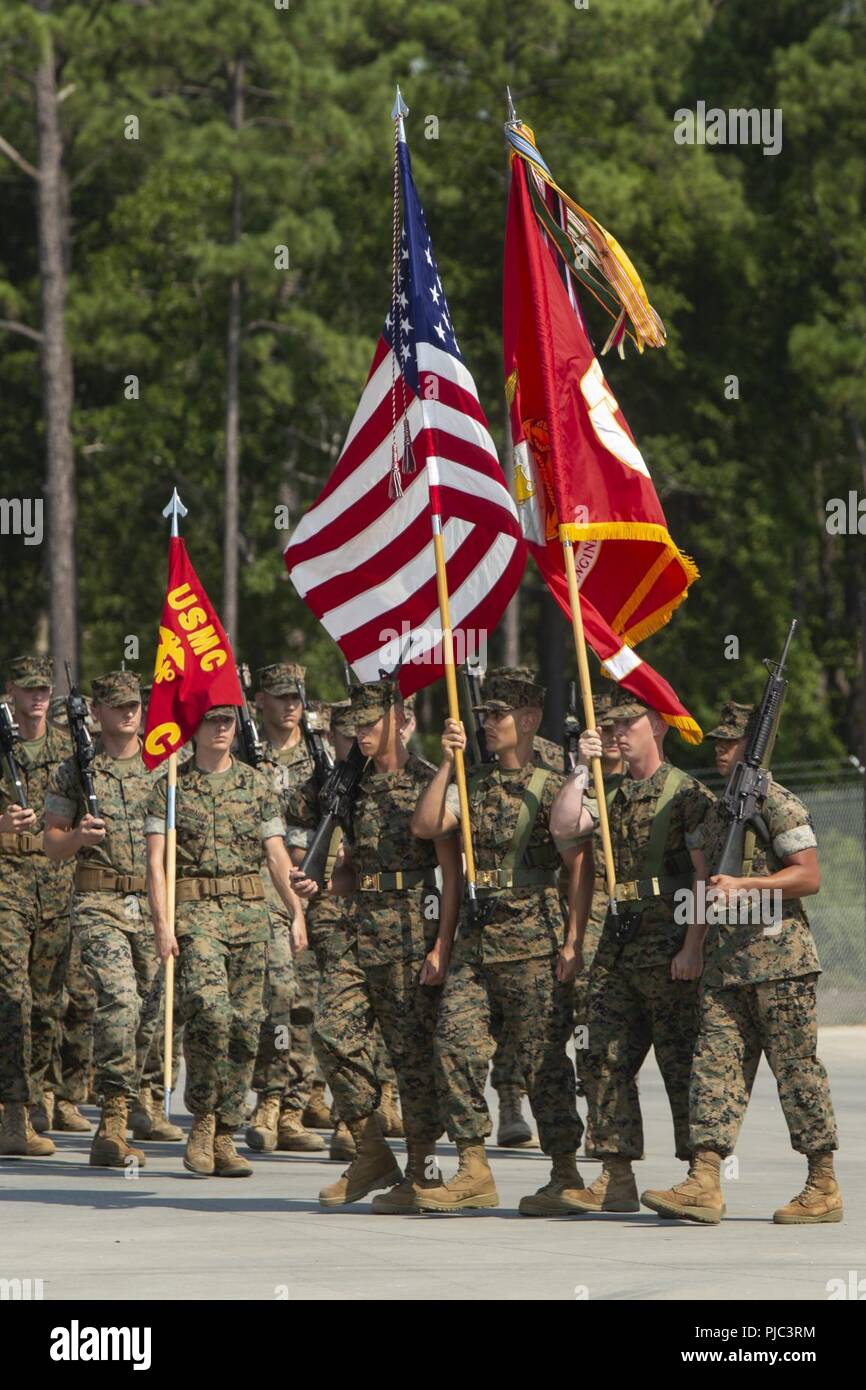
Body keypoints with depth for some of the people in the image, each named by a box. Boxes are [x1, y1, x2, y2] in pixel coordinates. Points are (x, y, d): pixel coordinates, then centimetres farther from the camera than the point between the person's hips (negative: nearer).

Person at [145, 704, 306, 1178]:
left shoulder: (256, 784, 12)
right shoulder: (170, 786, 4)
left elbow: (277, 855, 11)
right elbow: (156, 859, 0)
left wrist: (297, 912, 1)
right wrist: (161, 922, -11)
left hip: (250, 910, 3)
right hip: (195, 911, -3)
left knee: (245, 1023, 2)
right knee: (210, 1009, -22)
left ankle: (224, 1136, 10)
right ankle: (202, 1120, -6)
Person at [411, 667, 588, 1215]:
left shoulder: (553, 788, -4)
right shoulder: (472, 784, 14)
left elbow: (579, 868, -6)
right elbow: (426, 825, 1)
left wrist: (574, 942, -12)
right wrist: (448, 762, -3)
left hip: (533, 942, -6)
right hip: (475, 939, 6)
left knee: (544, 1057, -2)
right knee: (456, 1043, -4)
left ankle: (565, 1174, 8)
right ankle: (474, 1173, 2)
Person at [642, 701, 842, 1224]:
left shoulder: (779, 804, -7)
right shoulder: (719, 810, 18)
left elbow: (809, 876, -14)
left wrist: (744, 885, -19)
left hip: (780, 959, -8)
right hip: (726, 962, 8)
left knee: (797, 1069, -3)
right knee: (716, 1064, -2)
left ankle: (824, 1188, 4)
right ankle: (704, 1184, -7)